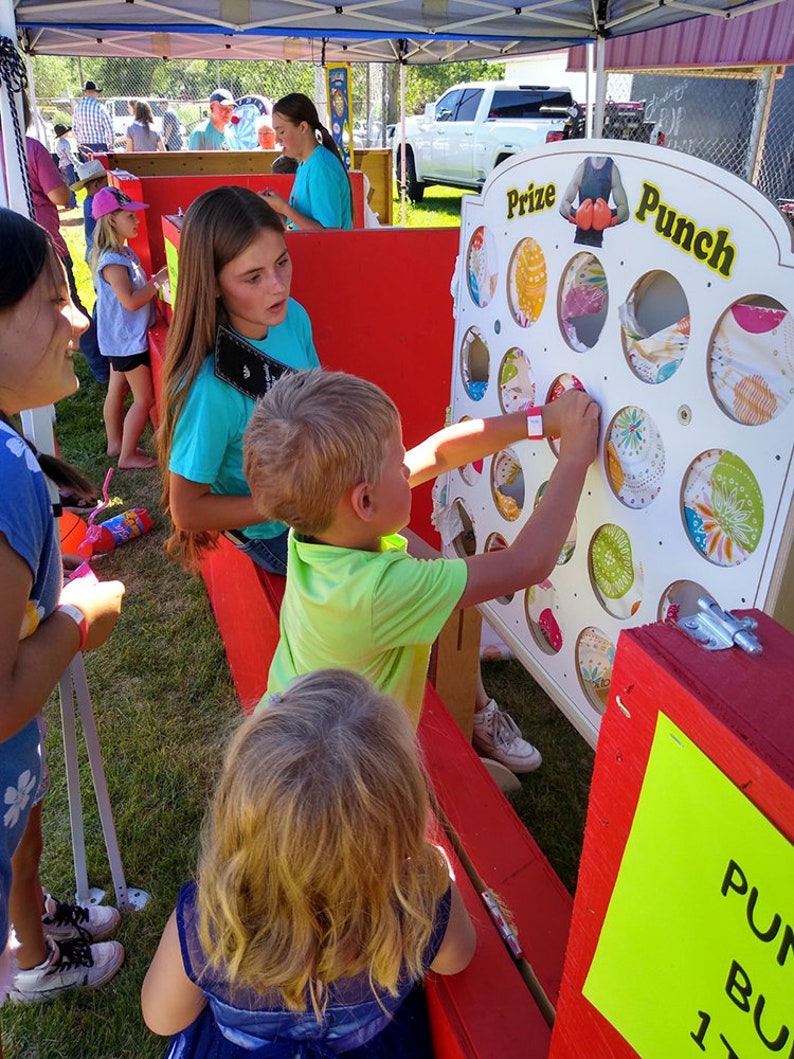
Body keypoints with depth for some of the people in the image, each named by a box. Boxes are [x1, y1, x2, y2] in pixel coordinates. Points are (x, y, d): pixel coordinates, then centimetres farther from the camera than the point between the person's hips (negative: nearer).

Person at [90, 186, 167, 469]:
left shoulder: (123, 253, 7)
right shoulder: (112, 261, -24)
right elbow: (130, 301, -31)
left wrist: (155, 277, 4)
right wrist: (158, 282, -24)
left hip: (121, 337, 10)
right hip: (128, 338, -10)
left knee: (117, 390, 18)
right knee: (144, 398, -3)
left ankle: (115, 444, 32)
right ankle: (127, 456, 6)